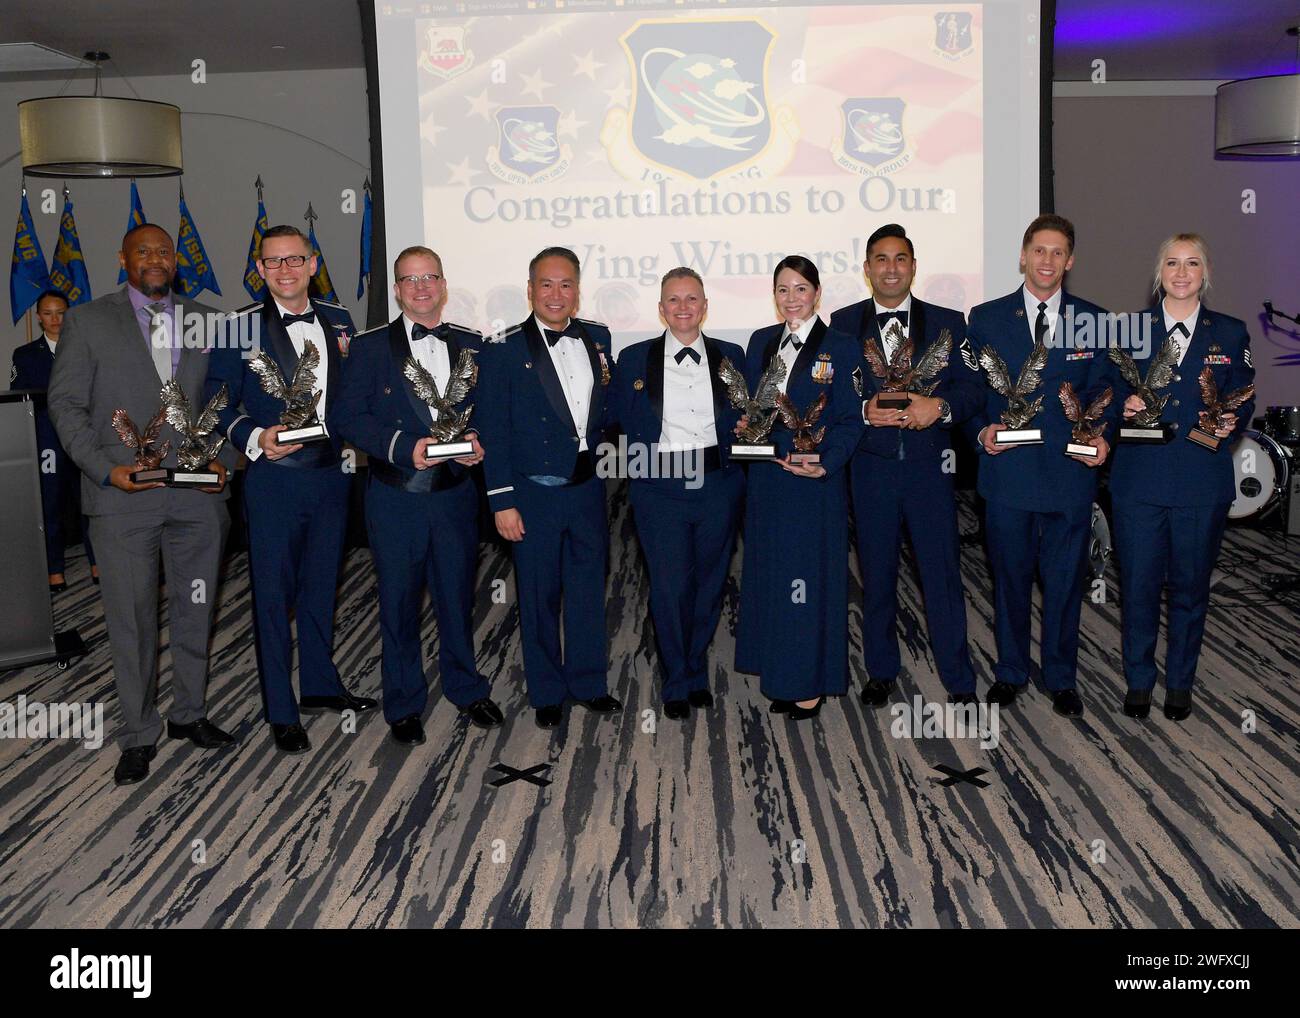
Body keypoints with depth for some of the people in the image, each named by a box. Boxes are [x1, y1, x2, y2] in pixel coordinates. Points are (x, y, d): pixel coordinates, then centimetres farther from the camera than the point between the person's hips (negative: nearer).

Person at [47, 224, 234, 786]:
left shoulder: (205, 319, 11)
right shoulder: (86, 321, 3)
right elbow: (66, 403, 0)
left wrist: (224, 460, -3)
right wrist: (106, 468, -12)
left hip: (198, 493, 3)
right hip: (123, 496, -2)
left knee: (195, 611, 12)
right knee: (131, 619, 2)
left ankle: (188, 713, 29)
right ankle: (138, 734, 16)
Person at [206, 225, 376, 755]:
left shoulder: (339, 321, 8)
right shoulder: (240, 327, -5)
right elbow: (219, 405, -6)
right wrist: (255, 439, -21)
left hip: (332, 473, 4)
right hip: (272, 478, -4)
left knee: (321, 587, 17)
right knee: (274, 595, 2)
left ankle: (320, 685, 34)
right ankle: (281, 712, 14)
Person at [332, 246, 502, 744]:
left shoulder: (471, 343, 7)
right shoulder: (370, 346, -1)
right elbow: (348, 417, -7)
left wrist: (477, 440, -11)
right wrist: (405, 447, -19)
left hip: (456, 493, 2)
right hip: (396, 495, -2)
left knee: (458, 594, 13)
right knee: (399, 600, 8)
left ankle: (466, 688, 33)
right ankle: (404, 704, 23)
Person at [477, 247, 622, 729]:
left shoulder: (597, 337, 6)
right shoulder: (505, 350, -7)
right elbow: (493, 430, -8)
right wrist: (502, 500, -11)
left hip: (588, 487, 4)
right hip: (535, 493, -4)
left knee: (589, 589, 14)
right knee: (539, 597, 7)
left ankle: (589, 683, 29)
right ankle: (547, 693, 23)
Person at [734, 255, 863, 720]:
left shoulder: (840, 347, -5)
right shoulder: (760, 342, 10)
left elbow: (850, 420, -7)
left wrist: (823, 464, -21)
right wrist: (747, 425, -6)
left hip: (816, 480, -5)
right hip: (767, 479, 5)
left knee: (811, 575, 1)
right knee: (769, 573, 10)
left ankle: (811, 683, 12)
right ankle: (778, 672, 22)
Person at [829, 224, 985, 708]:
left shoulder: (947, 322, 7)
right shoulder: (843, 323, 6)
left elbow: (973, 388, 2)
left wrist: (940, 406, -17)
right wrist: (864, 410, -17)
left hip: (929, 466, 0)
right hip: (870, 467, 1)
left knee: (943, 573, 1)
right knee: (877, 574, 10)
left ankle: (959, 681, 11)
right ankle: (881, 671, 25)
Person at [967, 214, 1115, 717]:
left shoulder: (1093, 319, 6)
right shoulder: (986, 318, 4)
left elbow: (1102, 390, 8)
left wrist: (1100, 435, -10)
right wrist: (982, 431, -12)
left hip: (1069, 470, 0)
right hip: (1007, 469, 0)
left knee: (1065, 581, 8)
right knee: (1010, 577, 11)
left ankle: (1062, 679, 24)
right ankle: (1010, 671, 27)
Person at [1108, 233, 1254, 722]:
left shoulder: (1230, 333, 6)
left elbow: (1244, 401, 8)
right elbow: (1111, 393, 8)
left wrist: (1231, 422, -12)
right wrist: (1125, 405, -13)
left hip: (1202, 482, 0)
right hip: (1139, 478, 0)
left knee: (1190, 586, 9)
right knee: (1138, 585, 4)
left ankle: (1180, 682, 25)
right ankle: (1139, 680, 21)